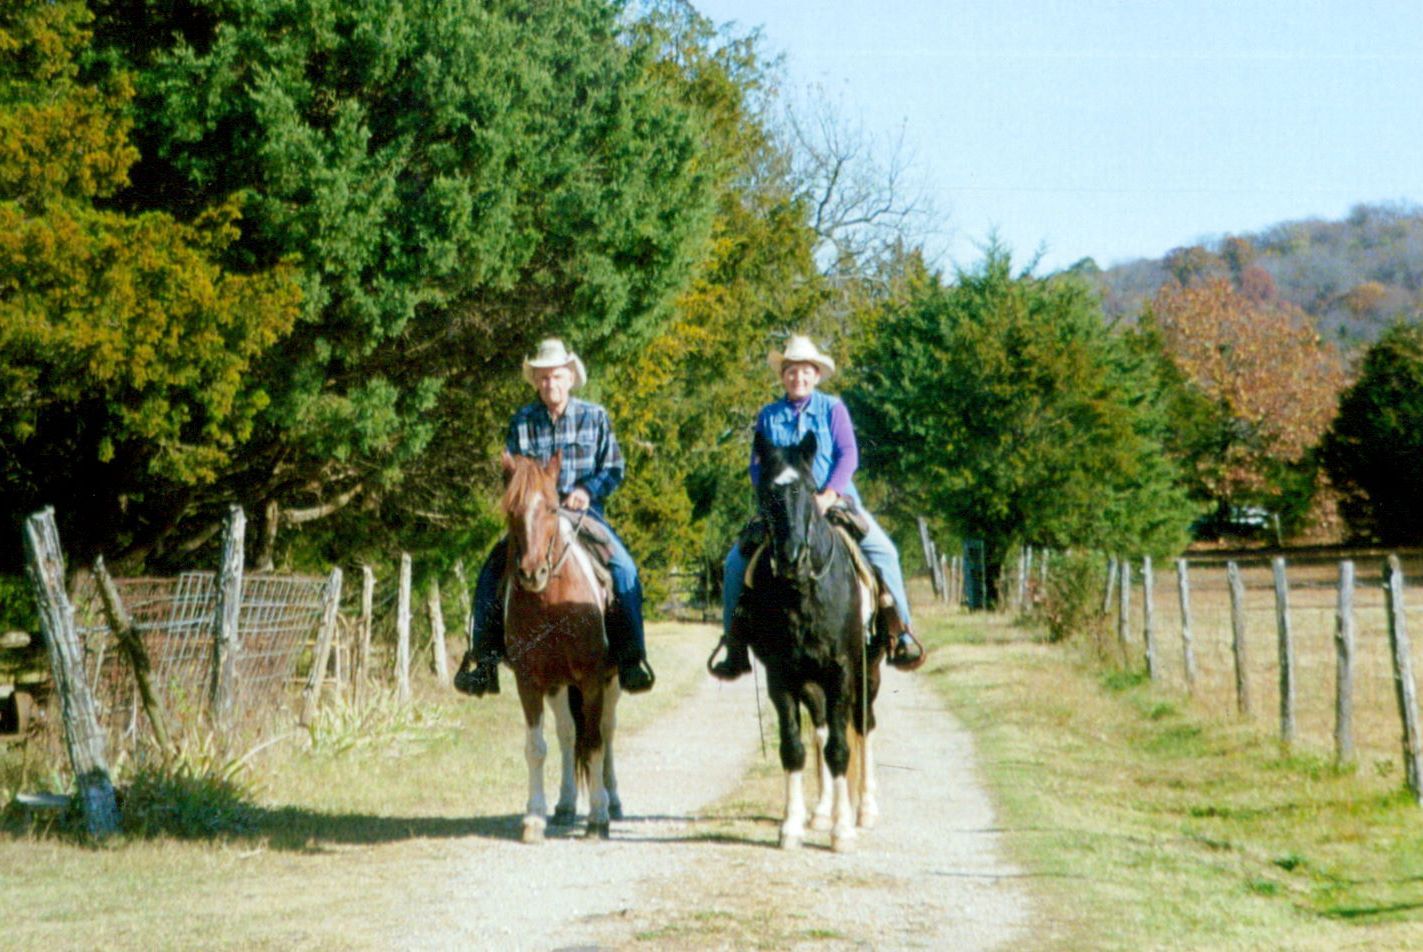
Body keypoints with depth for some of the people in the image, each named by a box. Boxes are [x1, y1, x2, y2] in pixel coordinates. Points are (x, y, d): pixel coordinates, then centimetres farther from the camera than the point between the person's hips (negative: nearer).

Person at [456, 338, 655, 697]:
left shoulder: (595, 417, 3)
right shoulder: (522, 421, 5)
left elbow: (613, 469, 4)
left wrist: (588, 489, -14)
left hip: (584, 511, -1)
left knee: (624, 569, -26)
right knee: (491, 572, -18)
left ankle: (631, 658, -18)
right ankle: (484, 659, -9)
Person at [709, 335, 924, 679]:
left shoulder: (832, 408, 3)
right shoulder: (768, 416, 8)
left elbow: (848, 456, -5)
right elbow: (758, 467, 6)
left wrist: (828, 496, -18)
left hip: (835, 501, -1)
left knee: (882, 550, -21)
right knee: (736, 562, -13)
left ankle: (901, 635, -13)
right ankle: (735, 647, -4)